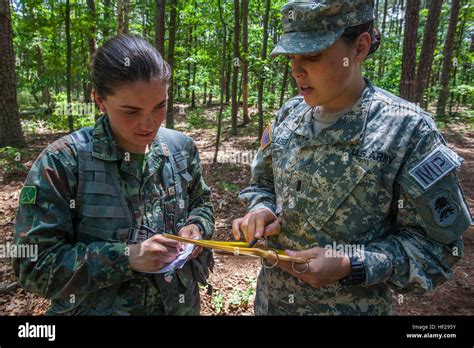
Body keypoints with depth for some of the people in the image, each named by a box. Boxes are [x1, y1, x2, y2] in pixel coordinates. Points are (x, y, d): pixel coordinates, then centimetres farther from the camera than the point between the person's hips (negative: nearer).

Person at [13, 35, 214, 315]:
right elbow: (34, 264, -17)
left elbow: (201, 203, 7)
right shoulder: (63, 162, -19)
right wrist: (125, 257, -28)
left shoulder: (182, 148, -8)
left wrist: (196, 228, -14)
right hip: (99, 307, -3)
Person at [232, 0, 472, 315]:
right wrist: (261, 209, -11)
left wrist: (352, 265, -24)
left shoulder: (408, 130, -17)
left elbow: (436, 244, -12)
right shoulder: (288, 115, -3)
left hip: (353, 305, -4)